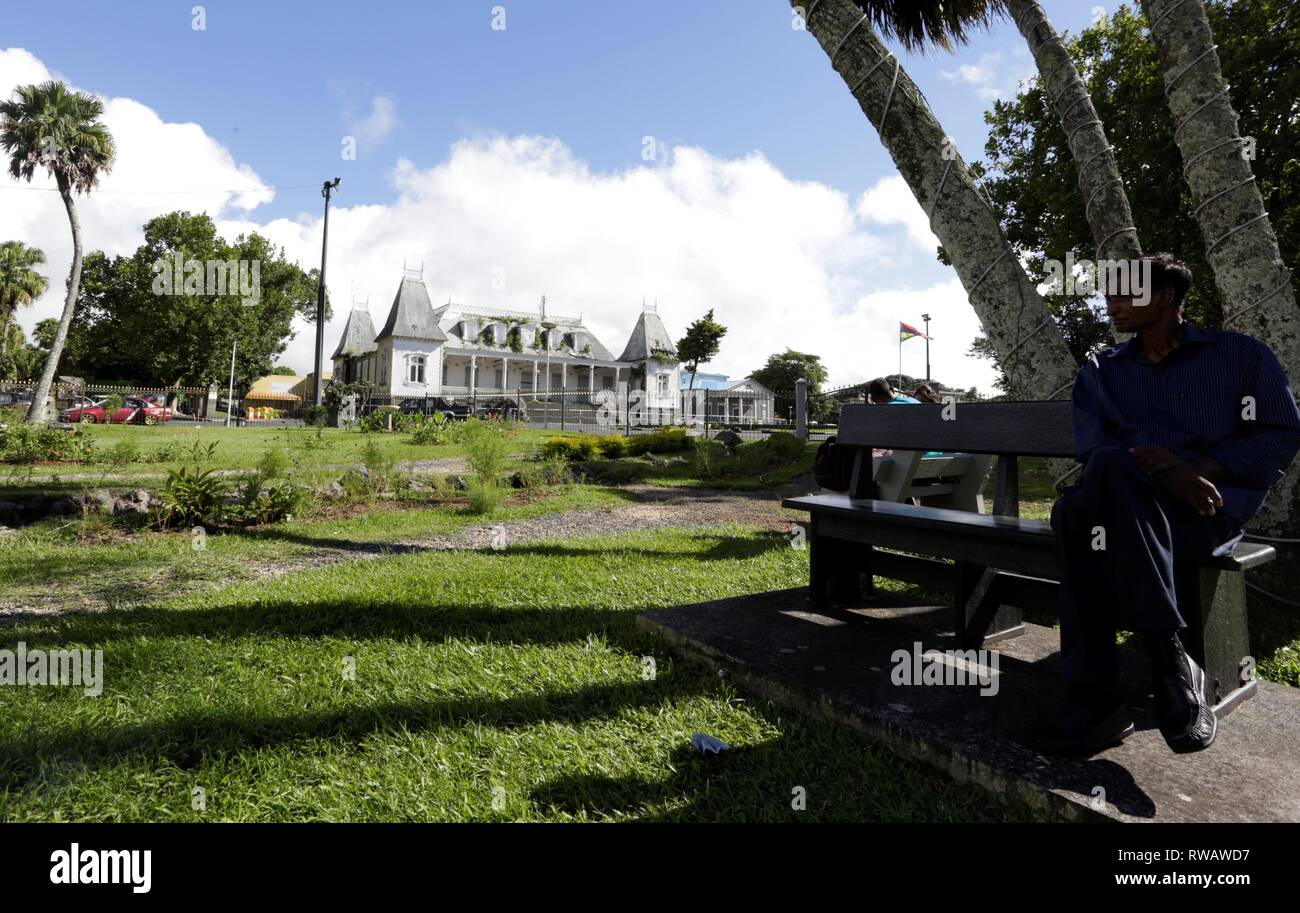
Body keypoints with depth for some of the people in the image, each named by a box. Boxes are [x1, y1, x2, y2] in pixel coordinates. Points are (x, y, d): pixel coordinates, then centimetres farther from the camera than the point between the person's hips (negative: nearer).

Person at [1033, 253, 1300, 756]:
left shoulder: (1240, 354, 13)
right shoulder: (1099, 371, 19)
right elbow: (1092, 449, 3)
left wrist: (1200, 468, -15)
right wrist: (1160, 472, -17)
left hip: (1213, 510, -3)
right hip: (1125, 504, 3)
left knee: (1109, 467, -36)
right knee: (1076, 508, -36)